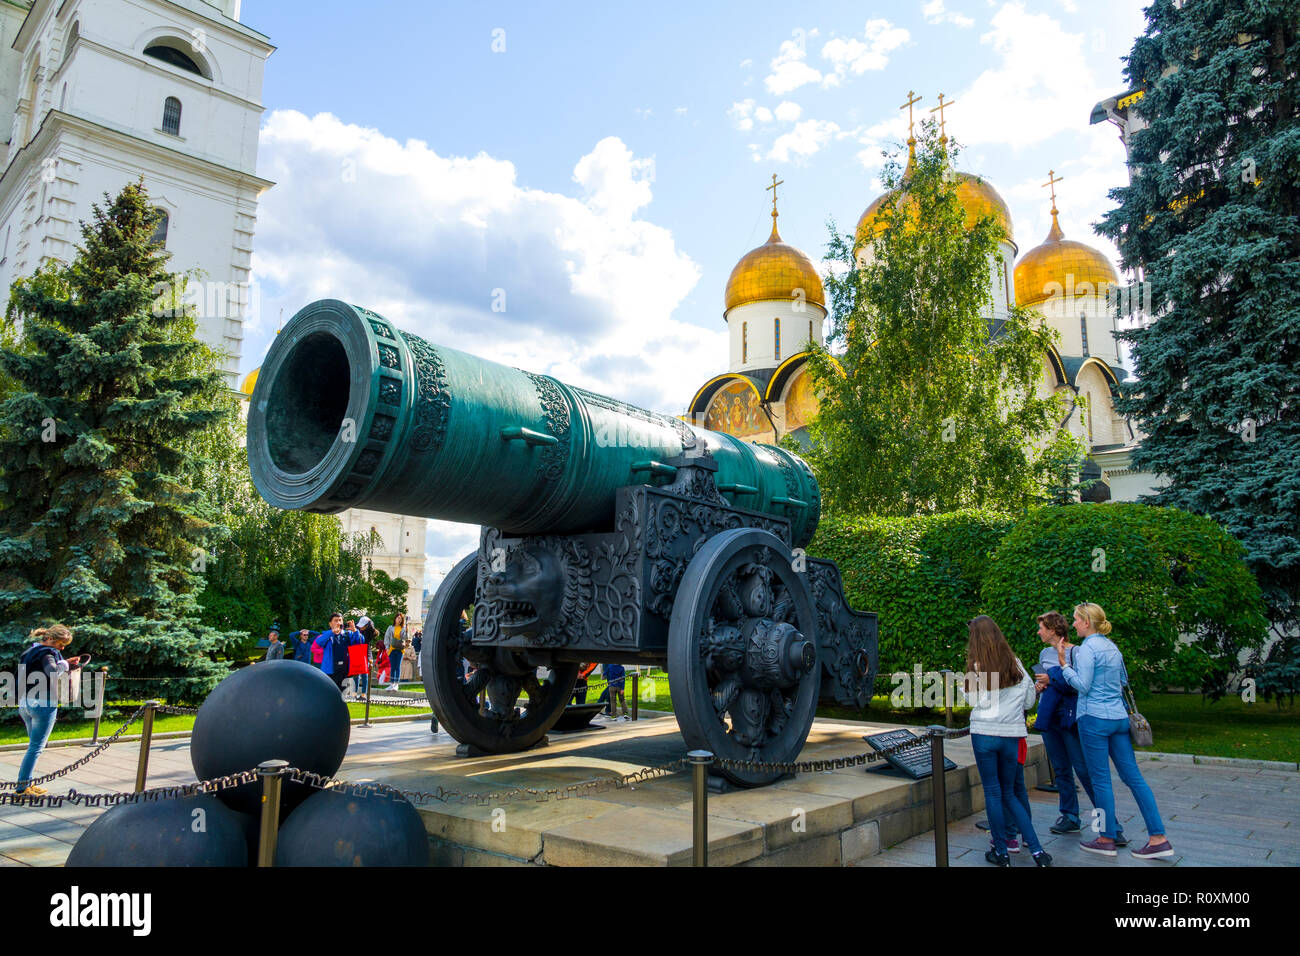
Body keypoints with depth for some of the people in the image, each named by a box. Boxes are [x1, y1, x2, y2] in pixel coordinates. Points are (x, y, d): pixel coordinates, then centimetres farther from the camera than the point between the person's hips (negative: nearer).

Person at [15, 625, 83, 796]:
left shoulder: (29, 652, 15)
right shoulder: (47, 653, -14)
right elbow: (53, 671, -31)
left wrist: (67, 665, 11)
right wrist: (64, 664, -12)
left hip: (25, 704, 9)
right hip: (42, 704, -9)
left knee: (34, 745, 18)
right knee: (36, 747, -3)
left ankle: (27, 783, 20)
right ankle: (22, 786, -1)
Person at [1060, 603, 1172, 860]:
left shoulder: (1087, 648, -12)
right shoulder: (1112, 646, 13)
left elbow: (1082, 685, -17)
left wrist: (1064, 664, -11)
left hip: (1094, 718, -8)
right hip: (1119, 716, 8)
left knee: (1101, 779, 1)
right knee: (1133, 776, 9)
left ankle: (1107, 840, 9)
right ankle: (1158, 838, 8)